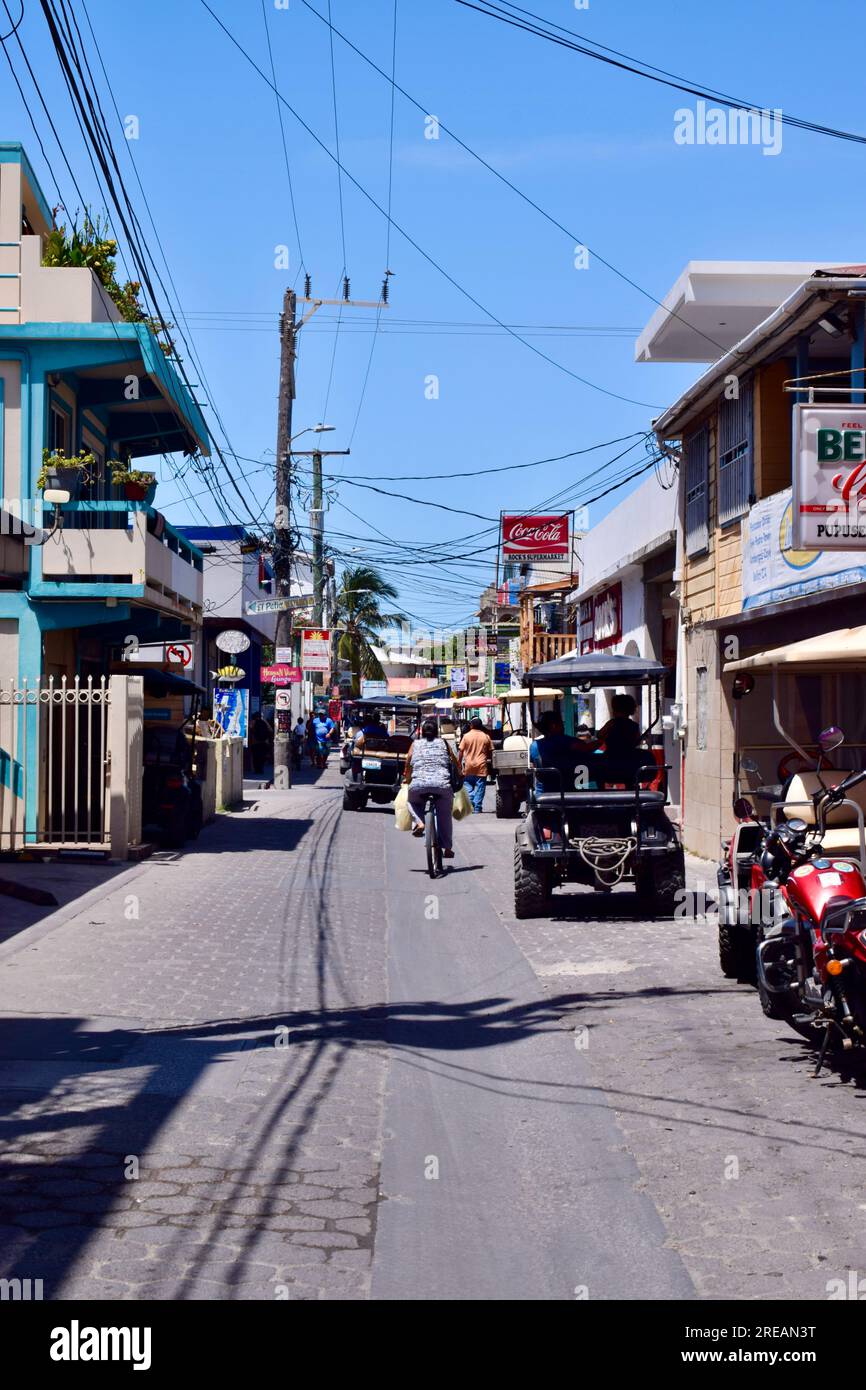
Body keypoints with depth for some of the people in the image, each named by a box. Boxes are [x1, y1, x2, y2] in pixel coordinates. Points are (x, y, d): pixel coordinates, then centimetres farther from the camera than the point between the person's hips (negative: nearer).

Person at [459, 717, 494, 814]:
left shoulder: (466, 736, -1)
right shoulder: (486, 737, 3)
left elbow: (460, 751, -1)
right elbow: (490, 752, 6)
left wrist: (459, 764, 6)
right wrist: (490, 763, 17)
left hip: (469, 766, 0)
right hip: (481, 766, 0)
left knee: (468, 786, 12)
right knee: (480, 788, 4)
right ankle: (477, 808, 2)